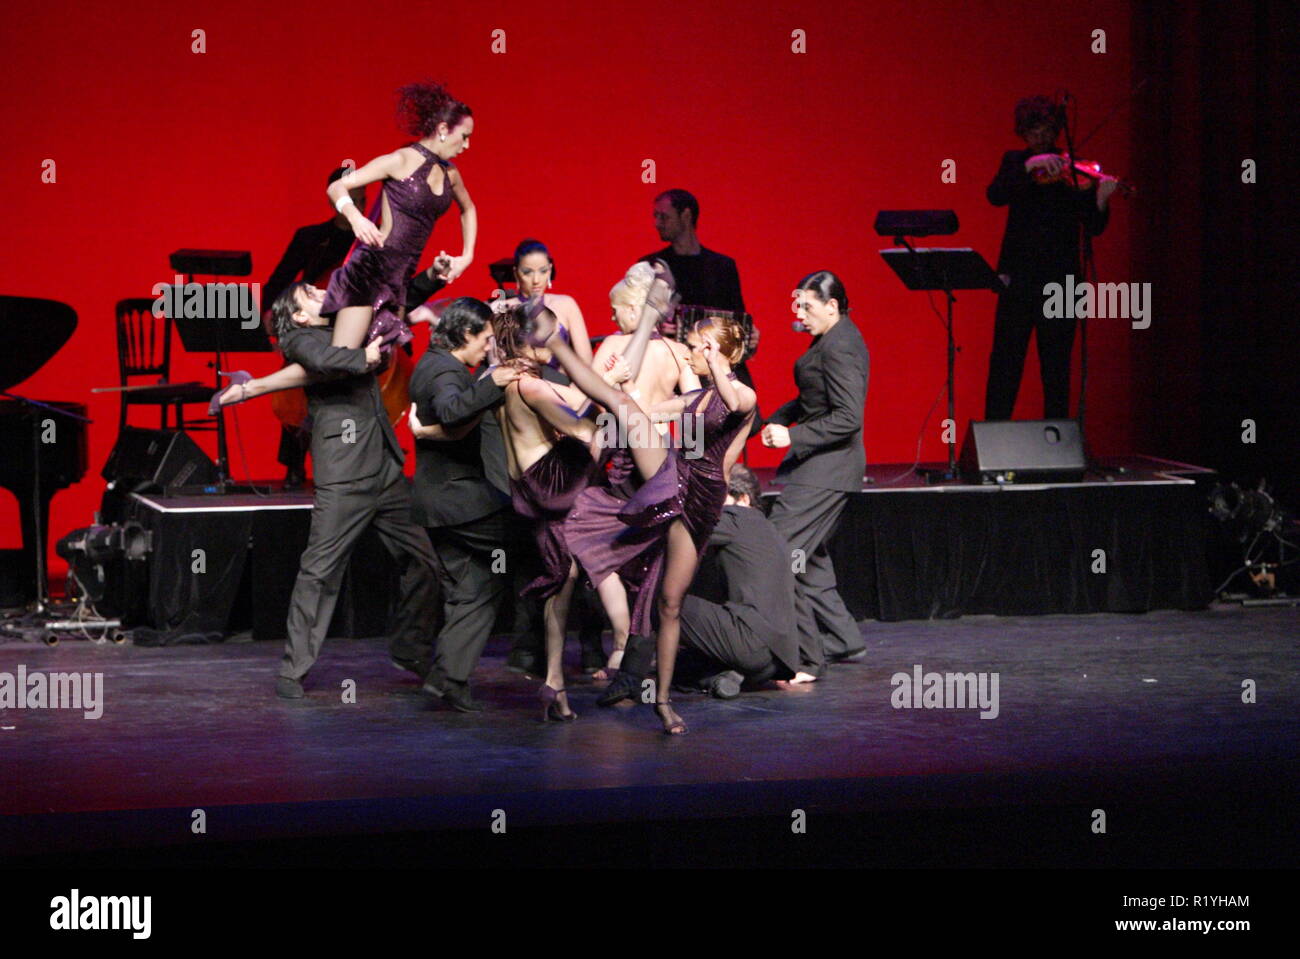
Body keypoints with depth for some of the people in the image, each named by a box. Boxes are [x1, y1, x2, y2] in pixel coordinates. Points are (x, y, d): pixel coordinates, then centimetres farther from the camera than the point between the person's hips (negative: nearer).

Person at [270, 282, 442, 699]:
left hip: (387, 472, 7)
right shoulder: (300, 339, 0)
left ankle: (410, 650, 22)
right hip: (344, 478, -7)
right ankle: (293, 669, -1)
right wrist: (364, 358, -9)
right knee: (320, 570, -8)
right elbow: (322, 359, -24)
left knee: (424, 559, 6)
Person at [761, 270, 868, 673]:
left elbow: (848, 417, -23)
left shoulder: (840, 347, -18)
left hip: (824, 471, -11)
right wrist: (778, 420, 9)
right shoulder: (832, 340, 14)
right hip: (823, 467, 11)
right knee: (809, 556, 17)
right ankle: (842, 640, 24)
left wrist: (793, 435, -23)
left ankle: (805, 655, -10)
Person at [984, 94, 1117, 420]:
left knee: (1056, 367, 1)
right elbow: (996, 196, -10)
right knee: (1004, 364, -1)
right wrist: (1029, 166, -22)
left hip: (1059, 282, -1)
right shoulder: (1014, 162, 10)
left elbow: (1093, 228, -3)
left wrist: (1100, 200, -24)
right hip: (1018, 280, 1)